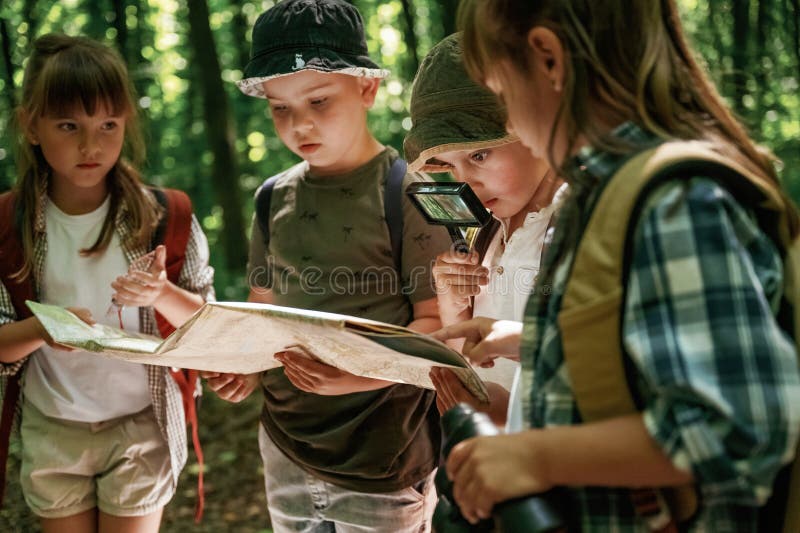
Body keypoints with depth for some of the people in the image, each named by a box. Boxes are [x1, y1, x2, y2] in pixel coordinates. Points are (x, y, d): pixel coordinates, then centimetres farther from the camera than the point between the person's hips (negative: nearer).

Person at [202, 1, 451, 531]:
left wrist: (353, 373, -26)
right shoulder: (276, 198, 6)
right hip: (286, 449, 5)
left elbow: (439, 325, -13)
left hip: (382, 454, -5)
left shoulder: (407, 192, -11)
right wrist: (246, 368, -5)